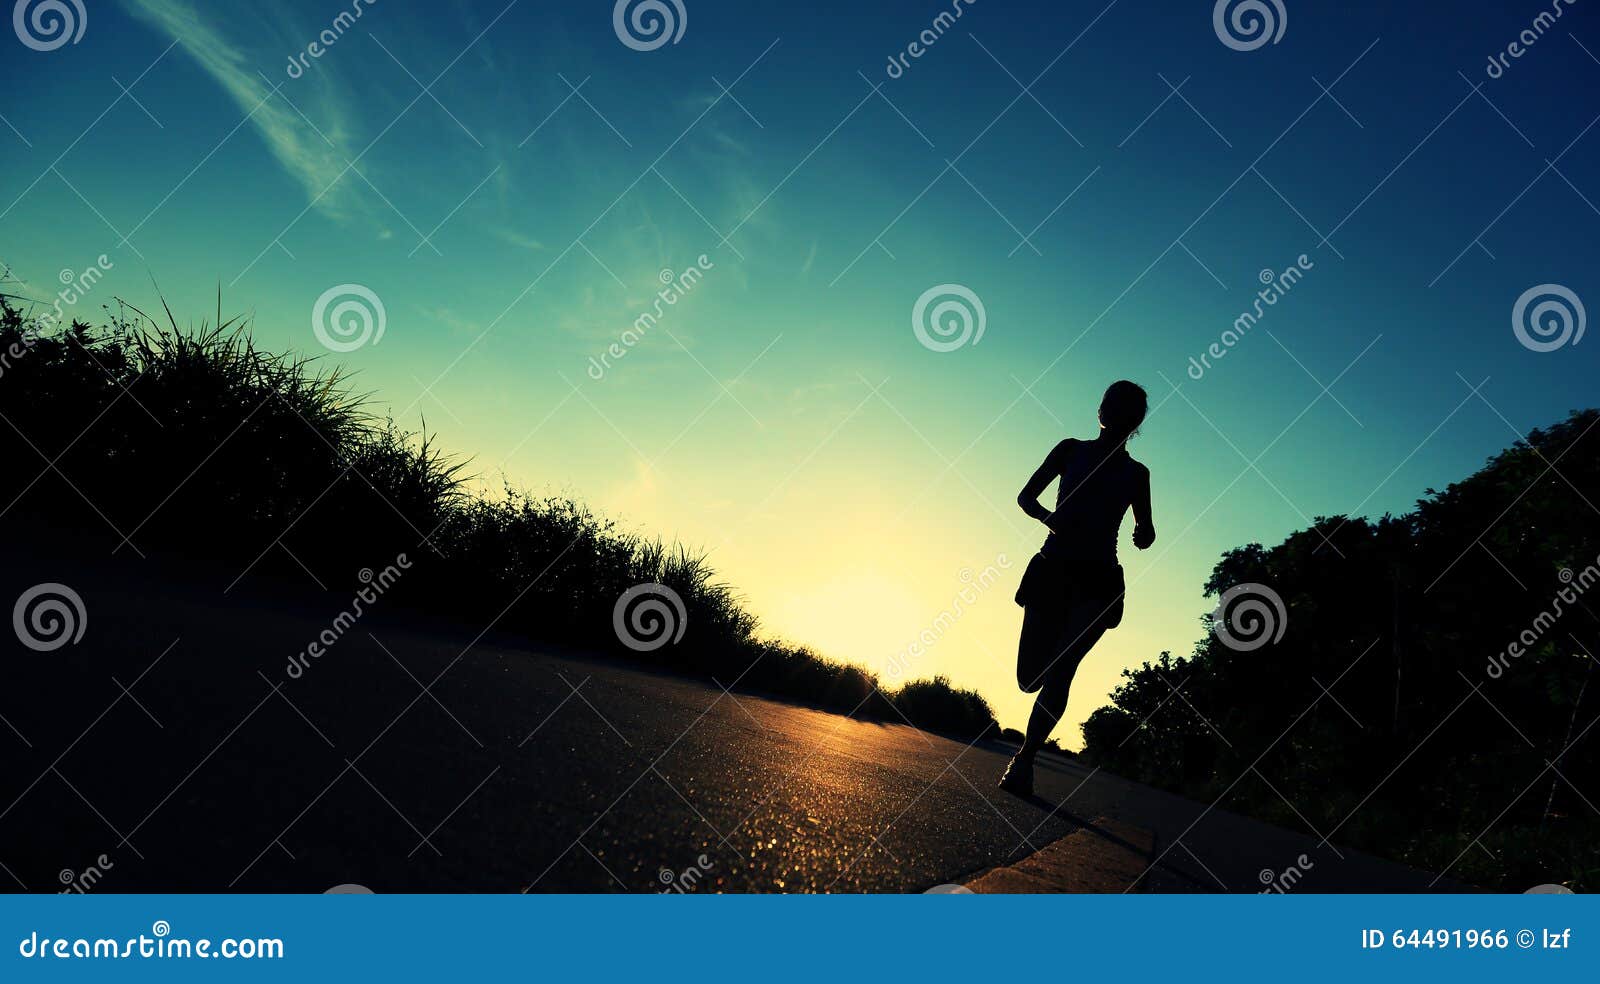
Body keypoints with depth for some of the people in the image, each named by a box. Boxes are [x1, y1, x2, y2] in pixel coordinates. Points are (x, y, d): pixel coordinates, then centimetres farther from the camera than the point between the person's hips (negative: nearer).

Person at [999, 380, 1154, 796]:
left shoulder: (1136, 473, 15)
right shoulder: (1072, 450, 11)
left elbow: (1146, 528, 21)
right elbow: (1025, 497, 9)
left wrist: (1144, 534, -5)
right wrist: (1049, 517, -15)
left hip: (1098, 579, 0)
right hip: (1053, 568, 0)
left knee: (1061, 669, -20)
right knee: (1029, 678, -4)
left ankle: (1024, 758, -19)